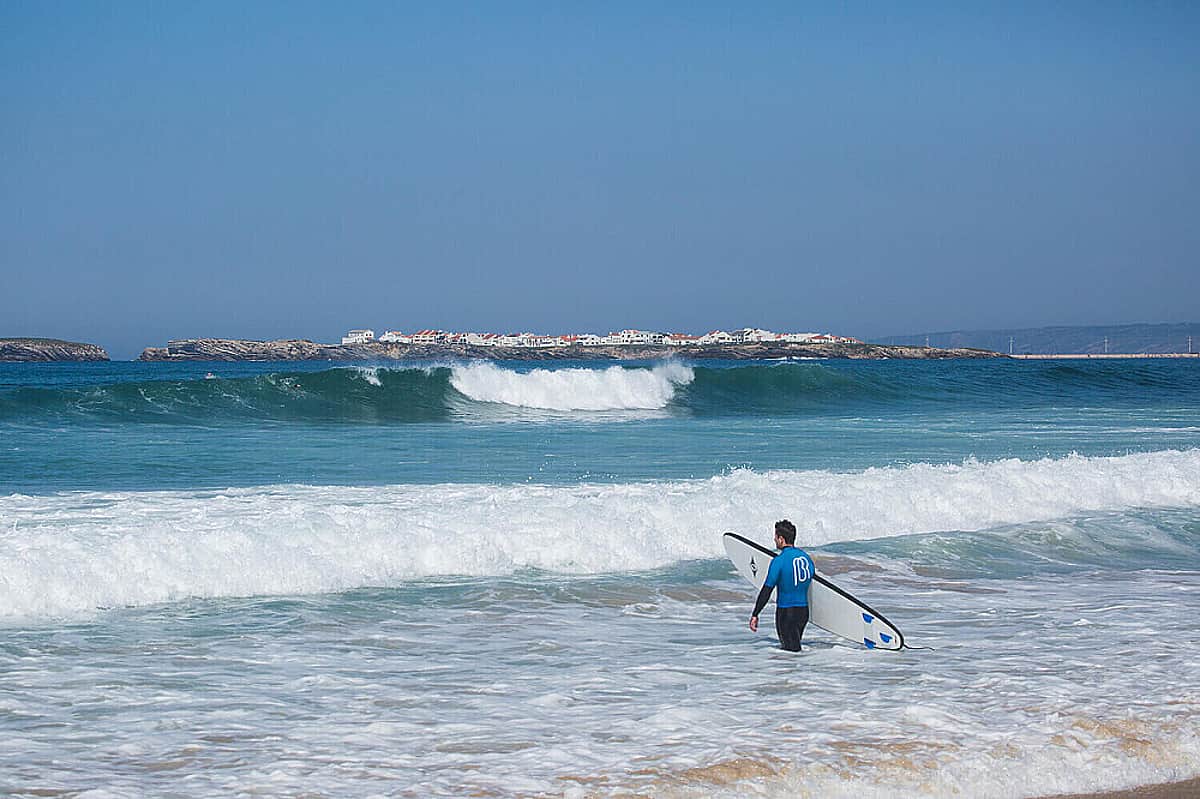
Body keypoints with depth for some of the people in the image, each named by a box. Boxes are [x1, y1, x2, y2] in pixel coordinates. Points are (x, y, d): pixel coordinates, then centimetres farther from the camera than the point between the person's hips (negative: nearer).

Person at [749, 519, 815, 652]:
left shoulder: (779, 560, -15)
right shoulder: (806, 556, 6)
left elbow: (766, 590, -15)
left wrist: (755, 615, -10)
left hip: (786, 612, -7)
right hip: (804, 611, 7)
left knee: (790, 650, -2)